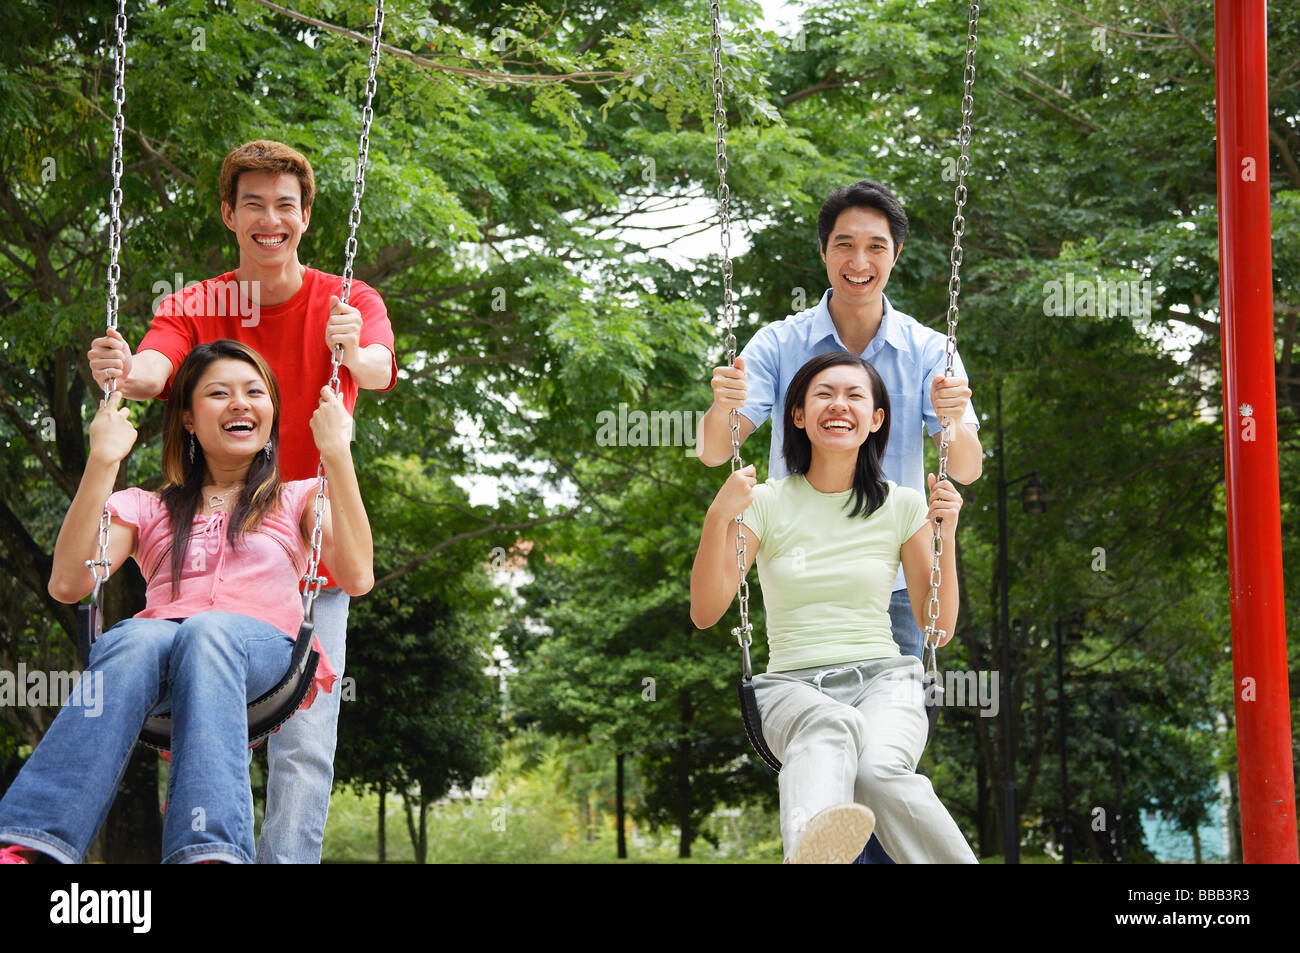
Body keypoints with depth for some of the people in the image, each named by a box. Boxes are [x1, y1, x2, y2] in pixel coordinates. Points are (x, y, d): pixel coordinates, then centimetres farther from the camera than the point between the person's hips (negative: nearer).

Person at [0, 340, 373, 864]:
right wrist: (103, 462, 6)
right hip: (158, 641, 1)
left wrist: (337, 453, 0)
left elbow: (356, 576, 3)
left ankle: (210, 853, -60)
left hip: (261, 650, -1)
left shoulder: (298, 500, 26)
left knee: (206, 632, -38)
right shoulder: (147, 508, 28)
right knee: (137, 639, -37)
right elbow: (67, 584, 8)